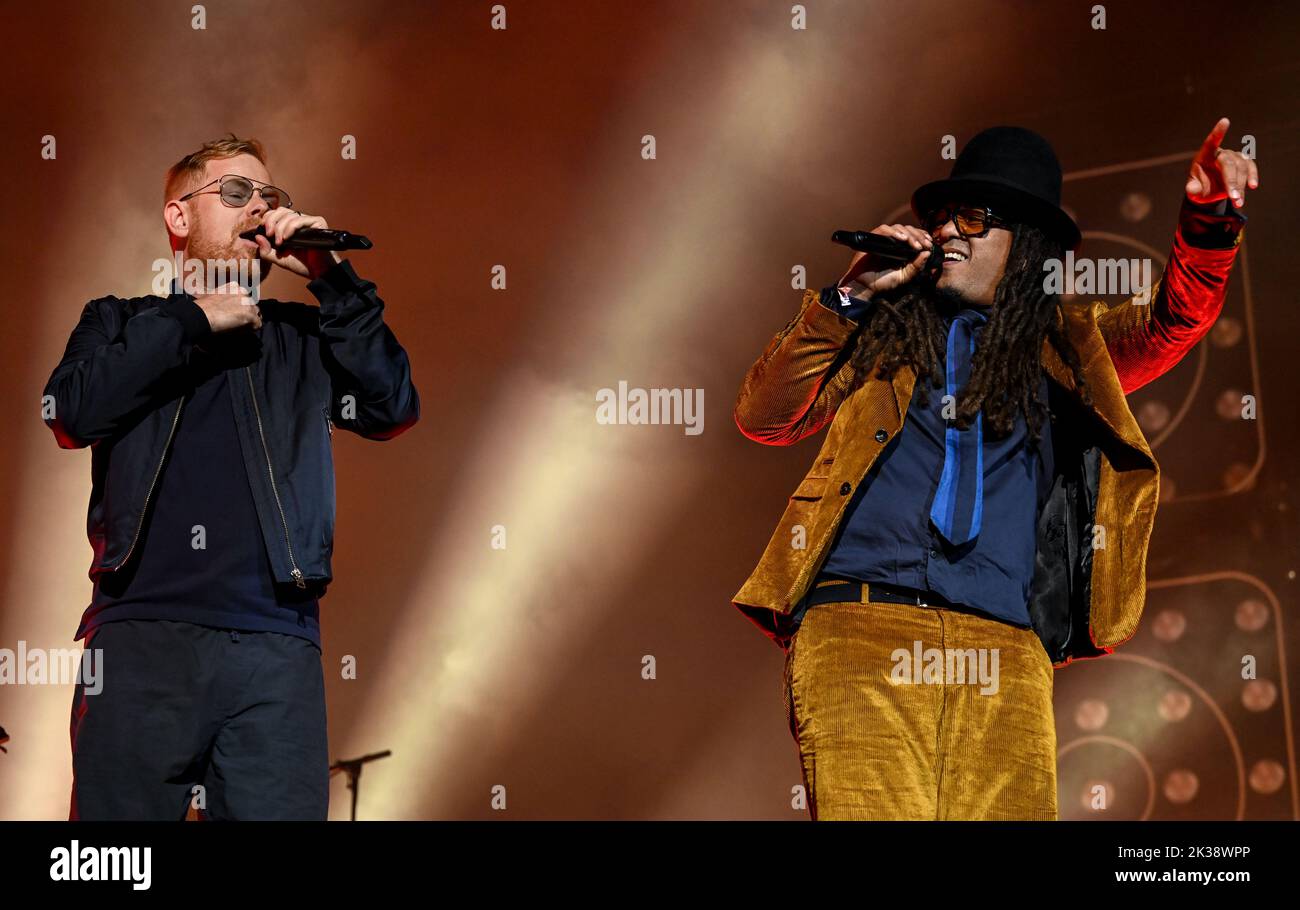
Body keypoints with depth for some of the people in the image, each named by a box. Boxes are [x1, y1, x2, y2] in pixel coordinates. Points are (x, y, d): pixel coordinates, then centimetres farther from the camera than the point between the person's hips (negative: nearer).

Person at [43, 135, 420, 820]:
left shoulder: (300, 339, 23)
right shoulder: (122, 325, 20)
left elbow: (393, 409, 6)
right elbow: (73, 412, 0)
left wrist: (332, 278, 2)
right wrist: (194, 318, 2)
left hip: (274, 643, 1)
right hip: (141, 634, -1)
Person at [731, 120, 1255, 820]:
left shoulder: (1064, 348, 25)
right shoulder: (880, 330, 23)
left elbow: (1174, 321, 11)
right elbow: (761, 419, 13)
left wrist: (1208, 218, -8)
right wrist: (847, 297, 5)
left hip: (1004, 654, 1)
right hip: (858, 629, -1)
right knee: (874, 813, -19)